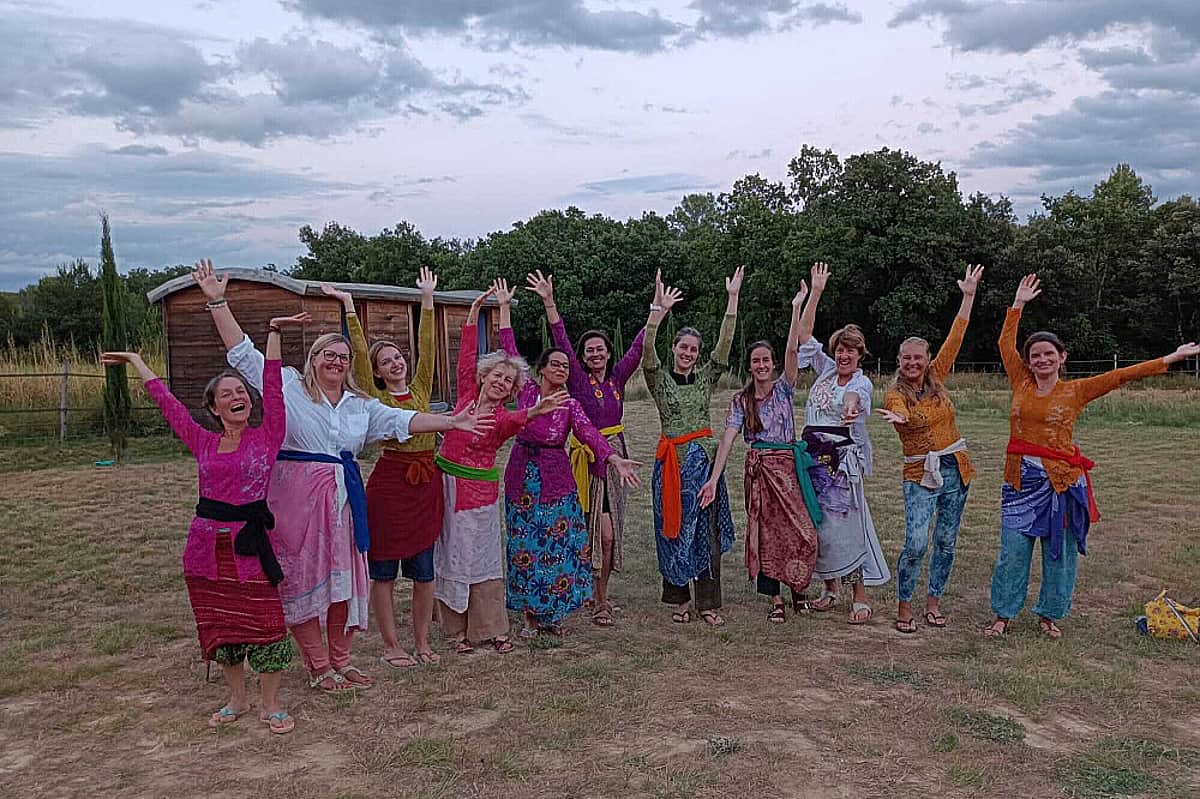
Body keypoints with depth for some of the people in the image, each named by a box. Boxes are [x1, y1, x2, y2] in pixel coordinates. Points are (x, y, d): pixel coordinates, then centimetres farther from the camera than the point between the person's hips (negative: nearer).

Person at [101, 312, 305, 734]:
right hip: (208, 545, 4)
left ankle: (271, 705, 15)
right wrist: (135, 359, 20)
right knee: (220, 624, 13)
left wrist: (274, 332, -12)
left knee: (263, 623, -1)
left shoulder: (267, 436, -2)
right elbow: (166, 400, 13)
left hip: (251, 542, -3)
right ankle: (237, 700, 30)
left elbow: (272, 385, -8)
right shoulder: (203, 443, 6)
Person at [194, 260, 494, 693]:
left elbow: (402, 420, 7)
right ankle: (318, 667, 12)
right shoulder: (289, 387, 1)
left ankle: (339, 660, 22)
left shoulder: (361, 405, 14)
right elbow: (243, 353, -3)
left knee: (343, 575, 8)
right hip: (297, 495, -5)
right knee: (303, 576, 1)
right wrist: (218, 302, -9)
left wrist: (451, 422, -4)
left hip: (343, 496, 5)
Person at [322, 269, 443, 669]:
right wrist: (349, 308, -12)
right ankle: (391, 646, 17)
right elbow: (360, 354, -8)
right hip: (389, 483, -3)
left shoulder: (420, 389, 9)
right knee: (383, 570, 5)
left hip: (426, 483, 4)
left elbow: (427, 347, 3)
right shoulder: (374, 397, 0)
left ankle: (422, 642, 22)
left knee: (423, 570, 10)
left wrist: (427, 299, 0)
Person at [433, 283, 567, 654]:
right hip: (445, 481, 3)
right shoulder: (468, 394, 2)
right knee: (451, 554, 7)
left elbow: (515, 420, -32)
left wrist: (536, 410, -55)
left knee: (482, 556, 1)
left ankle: (492, 628, 12)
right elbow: (467, 353, 0)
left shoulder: (503, 417, -8)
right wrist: (476, 308, -3)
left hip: (478, 488, -3)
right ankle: (459, 628, 18)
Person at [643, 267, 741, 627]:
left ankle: (708, 603, 9)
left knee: (706, 528, 2)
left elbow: (724, 344, 0)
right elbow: (647, 350, -15)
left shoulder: (706, 377, 9)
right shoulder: (660, 379, 3)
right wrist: (658, 309, -26)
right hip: (672, 459, -1)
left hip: (704, 458, 2)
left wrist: (732, 298, -8)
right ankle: (680, 599, 15)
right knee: (674, 526, 3)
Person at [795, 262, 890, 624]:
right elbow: (804, 333, 10)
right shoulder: (826, 369, 11)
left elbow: (853, 396, -31)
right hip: (812, 455, 6)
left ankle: (860, 596, 4)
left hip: (842, 458, -6)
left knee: (845, 523, -6)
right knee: (817, 522, 8)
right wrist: (816, 292, 6)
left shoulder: (862, 382, -5)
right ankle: (829, 589, 22)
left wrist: (850, 406, -56)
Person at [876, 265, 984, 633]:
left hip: (956, 469, 5)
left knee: (946, 542, 9)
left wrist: (968, 295, 4)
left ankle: (933, 601, 23)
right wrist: (898, 417, -55)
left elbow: (954, 339, 4)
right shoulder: (895, 394, -7)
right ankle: (904, 606, 1)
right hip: (921, 475, -4)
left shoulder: (936, 379, 5)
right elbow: (902, 412, -30)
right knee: (916, 543, -15)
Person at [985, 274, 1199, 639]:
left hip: (1062, 481, 0)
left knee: (1059, 551, 9)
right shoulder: (1021, 384, 4)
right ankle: (1003, 615, 15)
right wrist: (1019, 303, 13)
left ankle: (1049, 615, 25)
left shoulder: (1076, 391, 2)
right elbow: (1006, 344, 9)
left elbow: (1122, 375, 0)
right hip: (1021, 480, 1)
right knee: (1013, 550, 3)